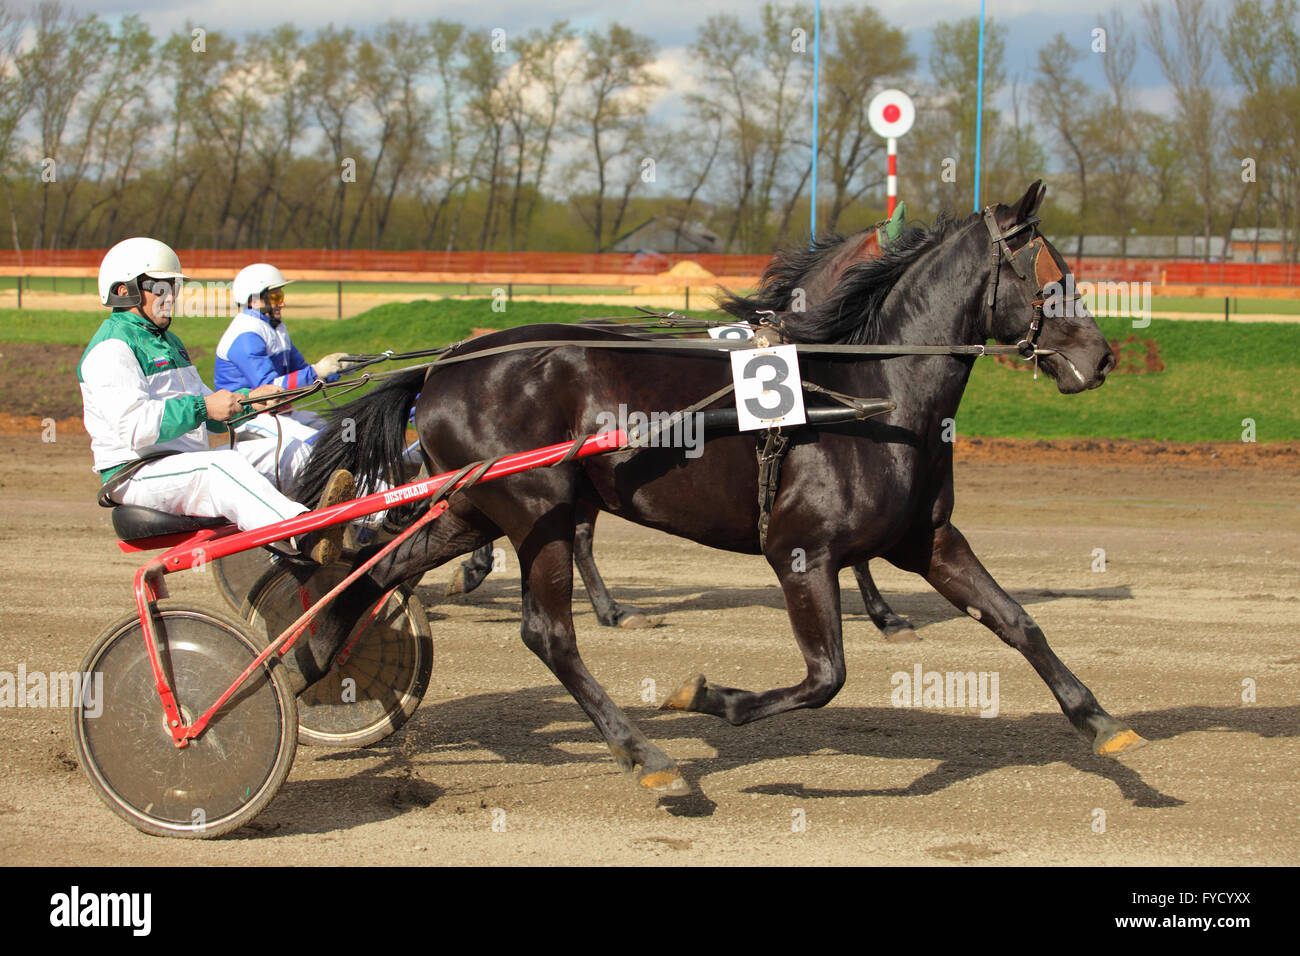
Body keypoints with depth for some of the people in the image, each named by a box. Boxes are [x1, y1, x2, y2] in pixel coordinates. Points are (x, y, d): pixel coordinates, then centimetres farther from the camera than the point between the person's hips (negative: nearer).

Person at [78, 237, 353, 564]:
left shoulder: (167, 341, 25)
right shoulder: (110, 349, -8)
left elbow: (209, 419, 23)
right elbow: (134, 427, -23)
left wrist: (248, 399, 4)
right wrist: (203, 407, -25)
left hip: (187, 460, 10)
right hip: (137, 474, -10)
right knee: (223, 468, -33)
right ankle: (307, 538, -55)